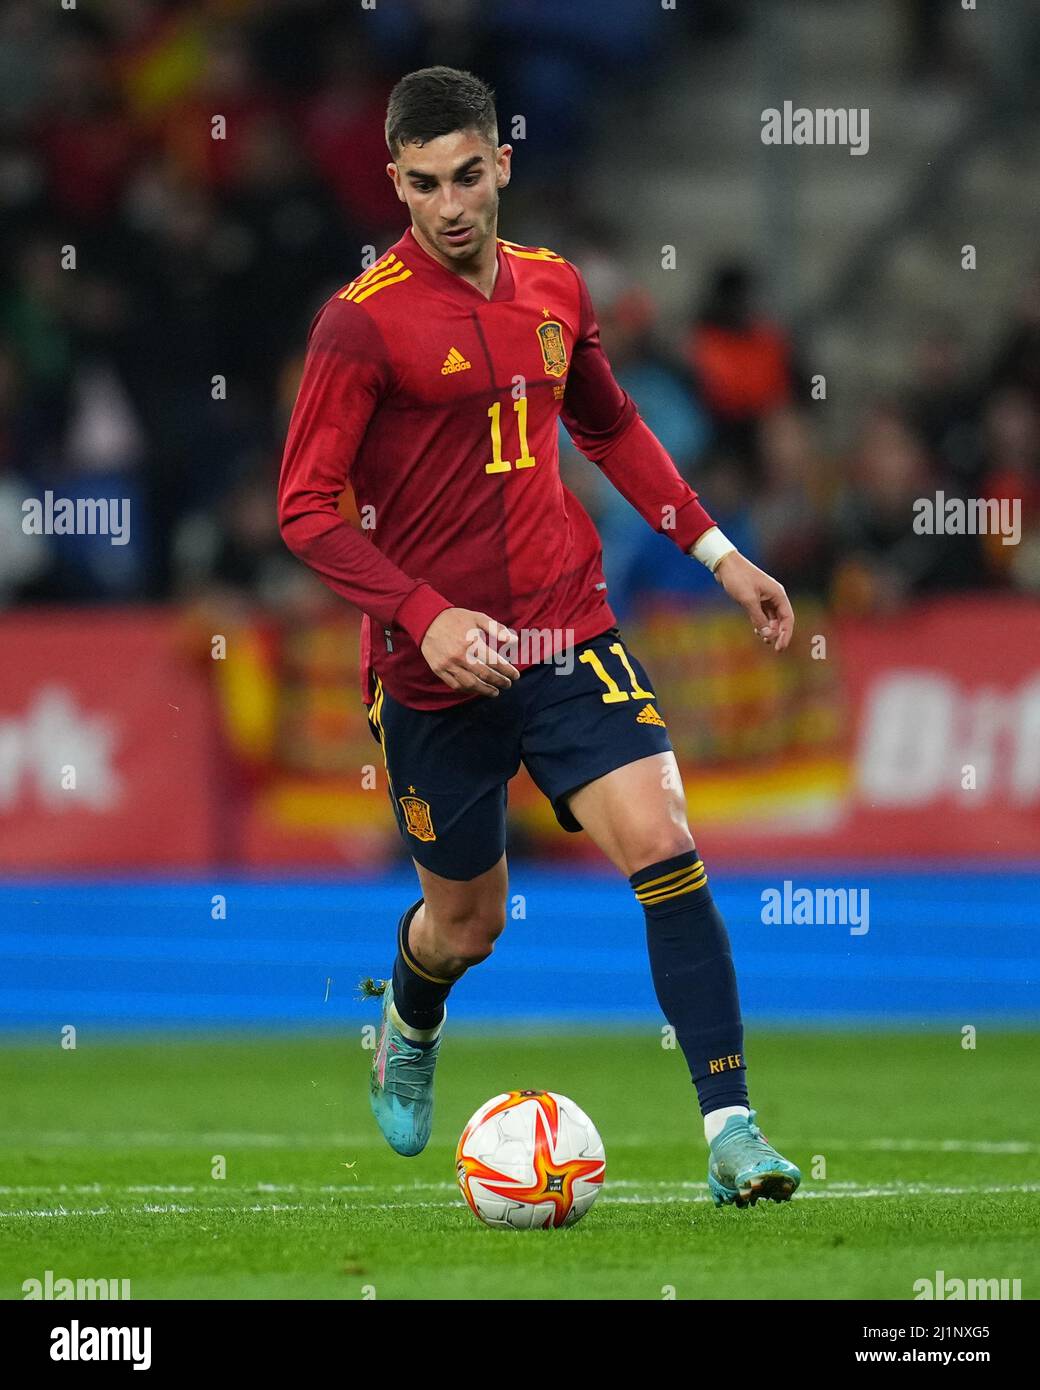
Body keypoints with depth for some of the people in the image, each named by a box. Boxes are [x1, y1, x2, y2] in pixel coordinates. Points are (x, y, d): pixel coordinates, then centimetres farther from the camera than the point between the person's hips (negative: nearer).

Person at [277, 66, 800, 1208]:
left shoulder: (552, 288, 5)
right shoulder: (363, 320, -11)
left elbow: (611, 428, 23)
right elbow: (306, 509, -12)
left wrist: (718, 552, 18)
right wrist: (425, 615, -24)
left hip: (569, 639, 3)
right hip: (434, 670, -3)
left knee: (663, 846, -17)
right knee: (468, 921, 10)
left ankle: (731, 1127, -16)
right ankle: (410, 1023, 48)